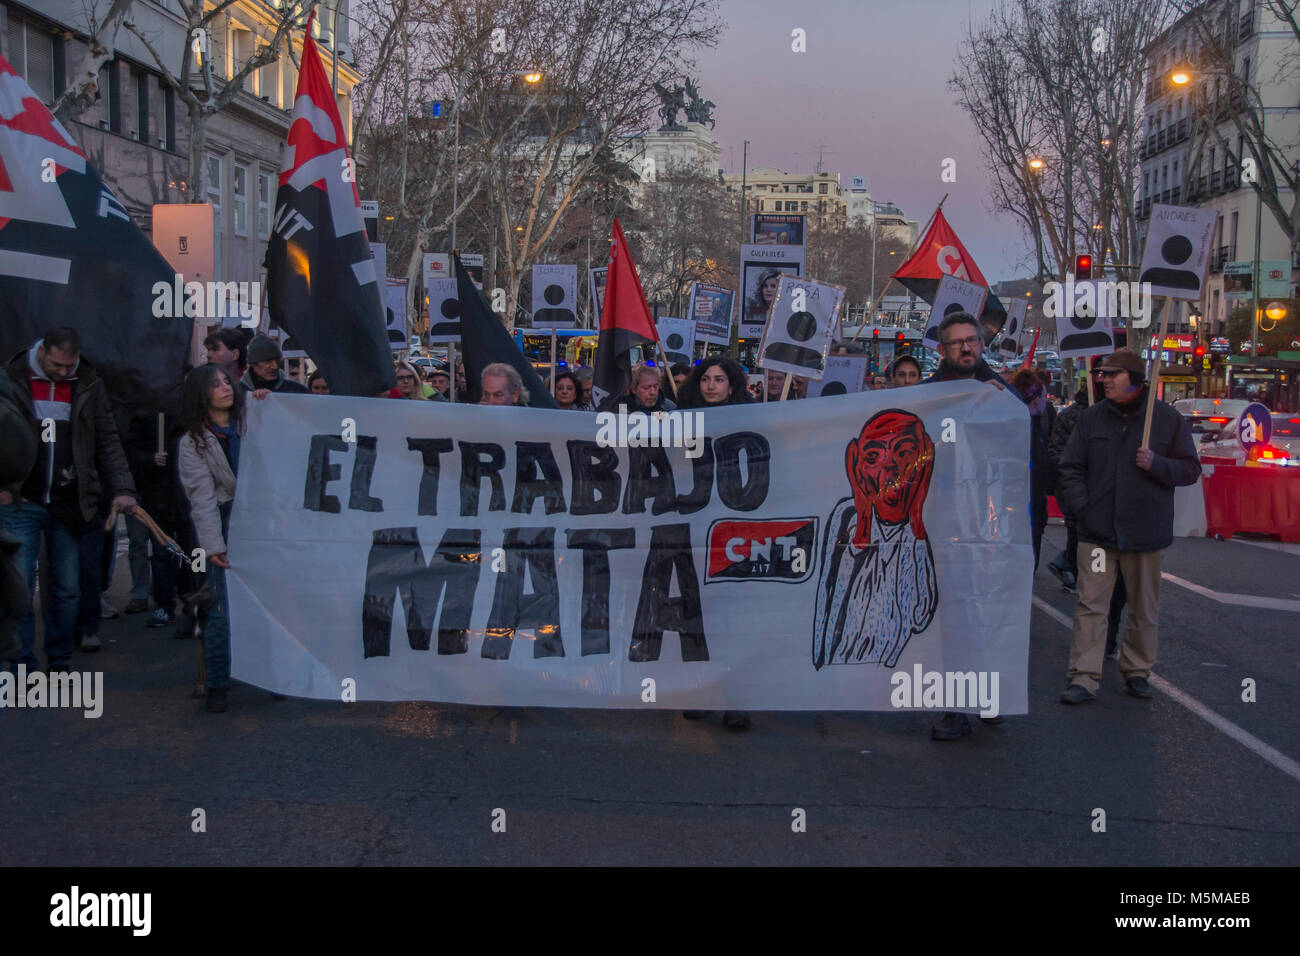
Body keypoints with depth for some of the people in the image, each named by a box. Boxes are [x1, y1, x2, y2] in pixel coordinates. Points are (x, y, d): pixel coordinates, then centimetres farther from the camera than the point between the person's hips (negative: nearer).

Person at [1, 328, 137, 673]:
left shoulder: (90, 386, 4)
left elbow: (108, 443, 3)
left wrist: (122, 489, -9)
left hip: (68, 504, 2)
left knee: (67, 589, 8)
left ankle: (60, 662, 21)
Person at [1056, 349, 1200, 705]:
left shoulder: (1167, 418, 1)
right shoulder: (1092, 418, 6)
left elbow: (1190, 469, 3)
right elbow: (1071, 468, 9)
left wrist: (1156, 464, -15)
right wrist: (1080, 508, -5)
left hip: (1145, 531, 0)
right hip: (1098, 530, 0)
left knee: (1144, 609, 11)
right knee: (1090, 605, -5)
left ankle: (1137, 671, 26)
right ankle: (1085, 677, -2)